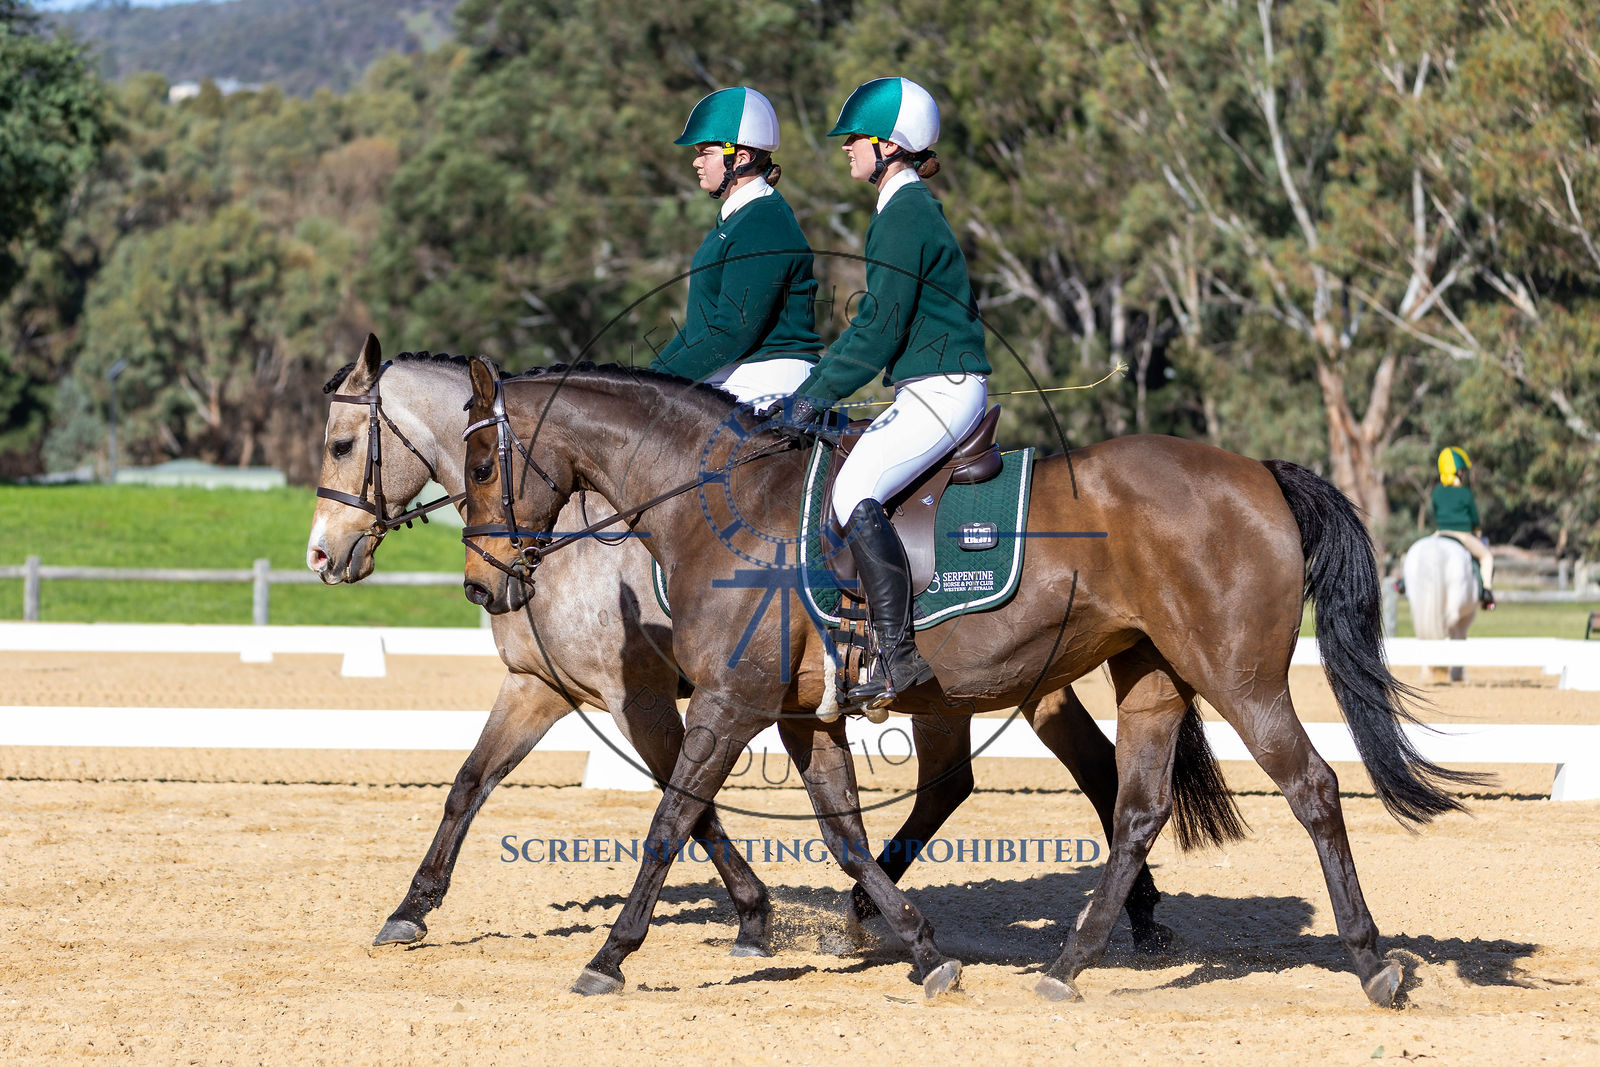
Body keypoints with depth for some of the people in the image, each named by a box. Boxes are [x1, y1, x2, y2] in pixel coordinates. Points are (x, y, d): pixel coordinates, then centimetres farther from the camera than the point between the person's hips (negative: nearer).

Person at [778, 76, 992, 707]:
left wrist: (817, 396, -11)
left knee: (854, 495, -23)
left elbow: (880, 330, -16)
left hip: (941, 390, -11)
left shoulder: (905, 217, -13)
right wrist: (817, 386, 18)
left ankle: (899, 656, -26)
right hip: (931, 390, 11)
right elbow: (877, 321, 23)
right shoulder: (909, 209, 18)